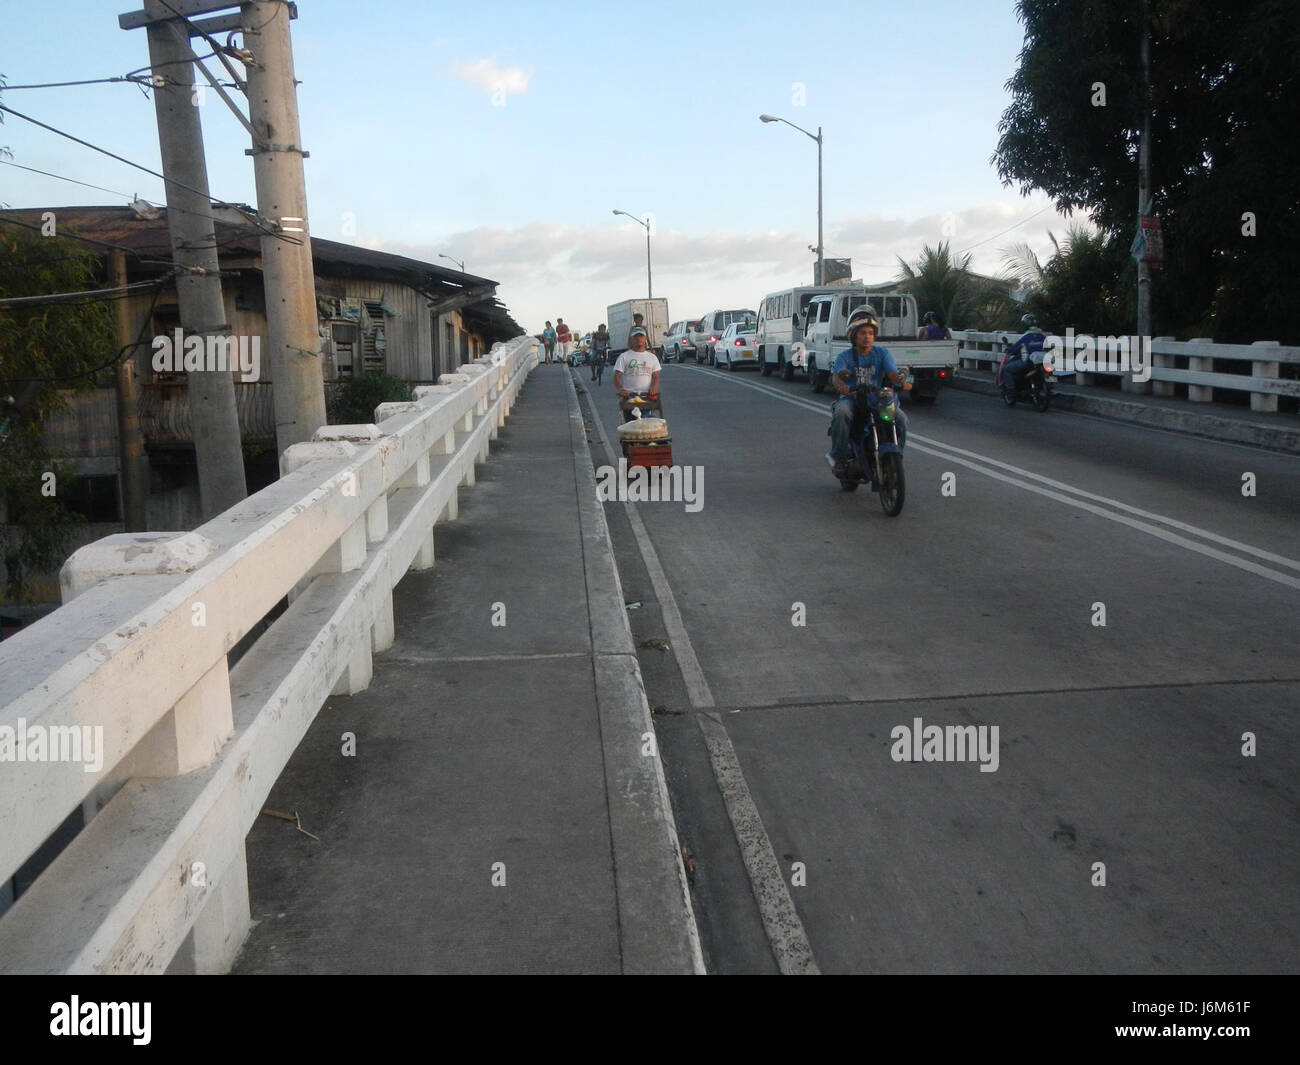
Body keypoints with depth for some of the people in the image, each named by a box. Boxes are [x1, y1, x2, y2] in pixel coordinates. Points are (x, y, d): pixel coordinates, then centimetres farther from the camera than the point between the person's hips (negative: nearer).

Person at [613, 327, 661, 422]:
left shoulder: (652, 357, 19)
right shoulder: (624, 357, 10)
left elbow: (655, 377, 13)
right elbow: (617, 376, 3)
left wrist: (654, 388, -10)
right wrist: (621, 389, -18)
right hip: (629, 396, -2)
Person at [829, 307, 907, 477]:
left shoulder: (882, 354, 10)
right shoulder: (845, 356, 5)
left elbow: (893, 374, -4)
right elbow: (836, 376, -14)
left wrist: (901, 380, -30)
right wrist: (841, 385, -39)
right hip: (851, 398, -2)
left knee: (901, 418, -22)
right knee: (841, 413, -36)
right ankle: (840, 457, -25)